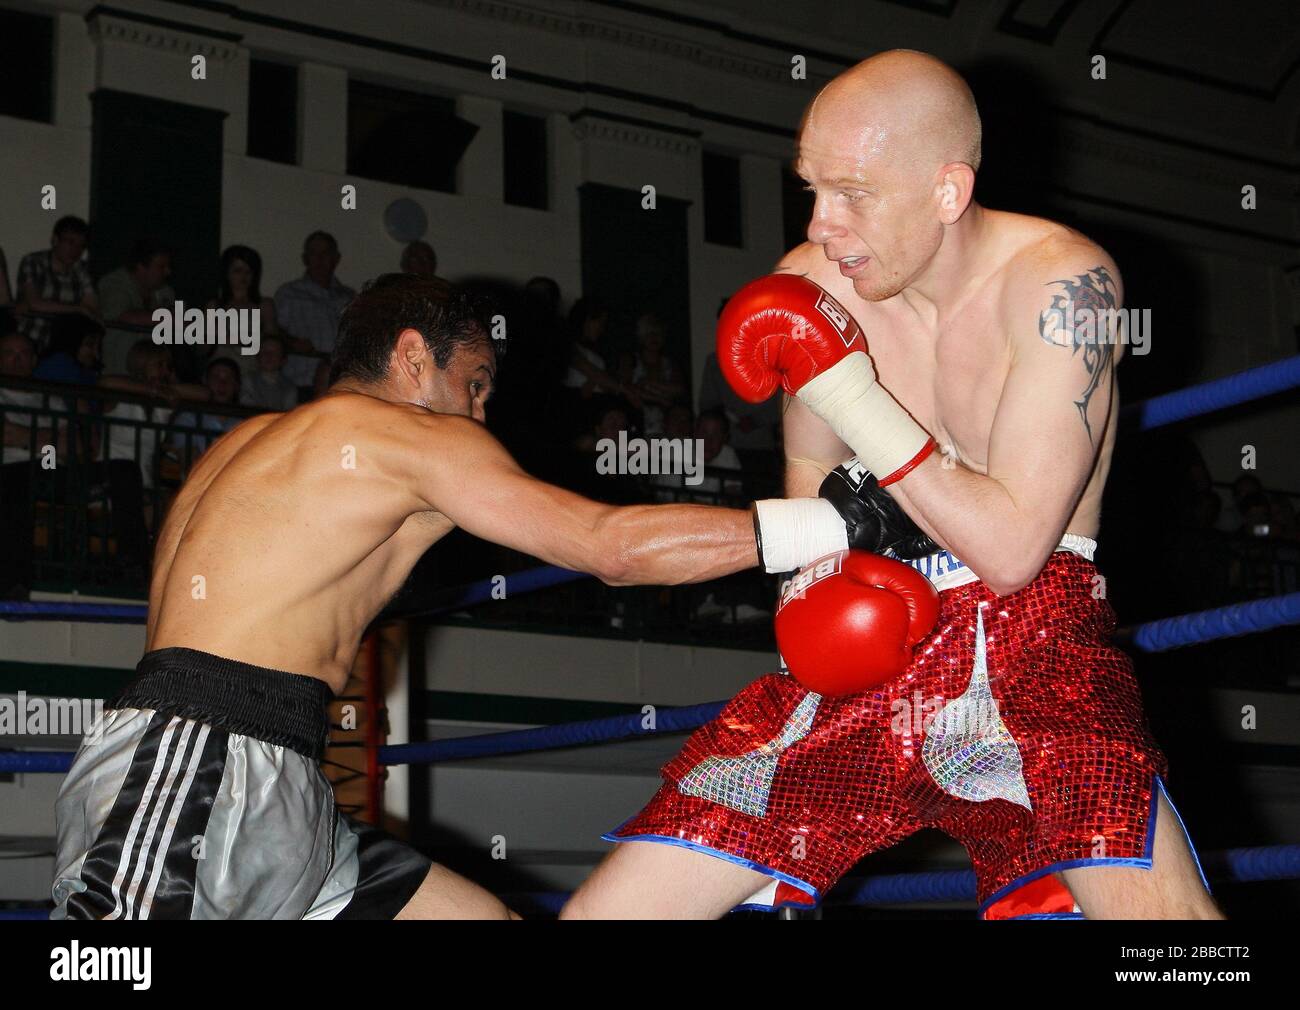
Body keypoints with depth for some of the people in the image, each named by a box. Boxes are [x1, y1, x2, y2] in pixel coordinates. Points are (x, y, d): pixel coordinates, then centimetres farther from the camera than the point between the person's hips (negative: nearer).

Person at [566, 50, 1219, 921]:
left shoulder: (1061, 281, -13)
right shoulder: (810, 284, 1)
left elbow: (1011, 546, -17)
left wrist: (848, 390, -19)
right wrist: (819, 575, -3)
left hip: (1033, 648, -4)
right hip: (865, 643, 4)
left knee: (1158, 906, -31)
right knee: (602, 911, -2)